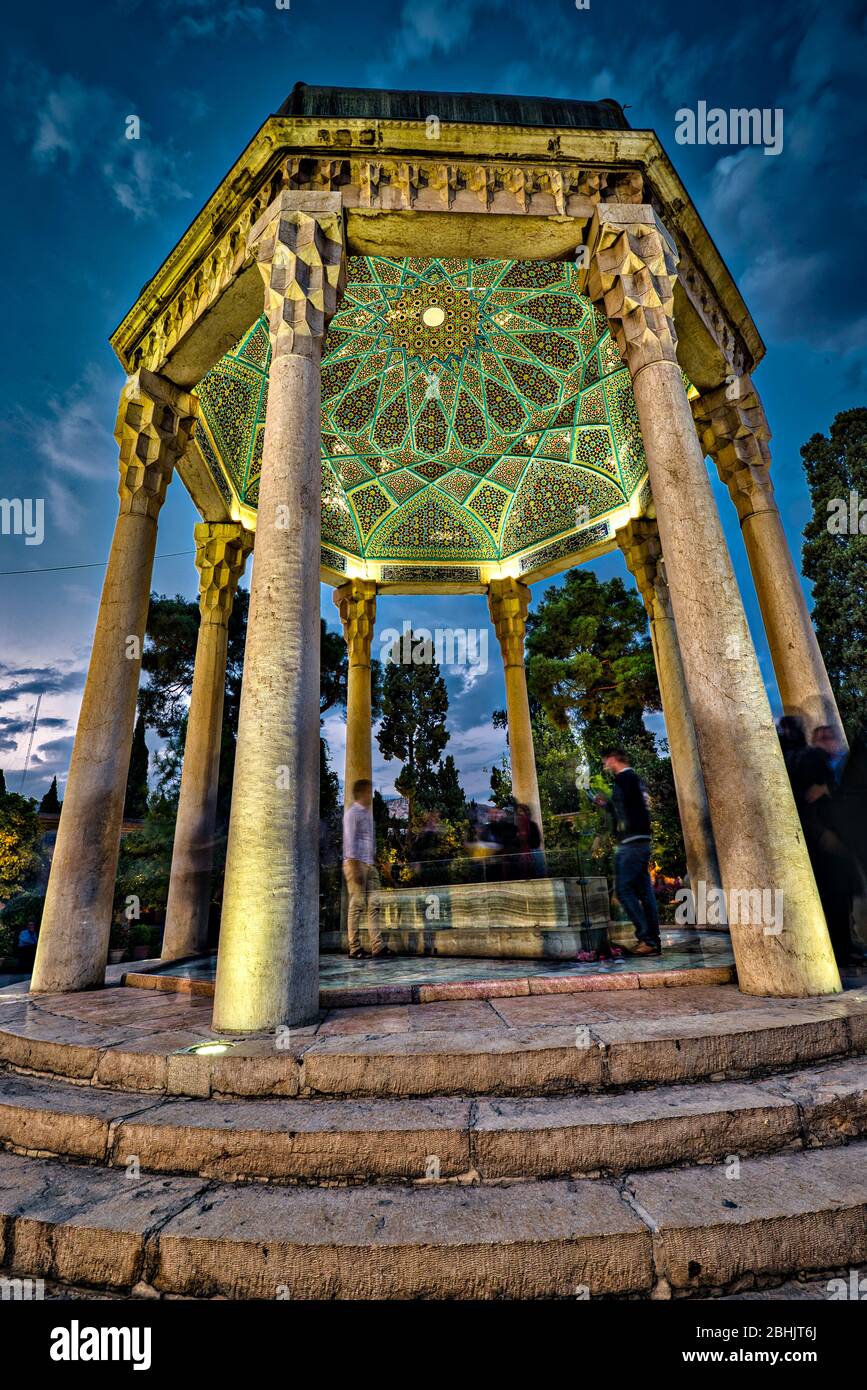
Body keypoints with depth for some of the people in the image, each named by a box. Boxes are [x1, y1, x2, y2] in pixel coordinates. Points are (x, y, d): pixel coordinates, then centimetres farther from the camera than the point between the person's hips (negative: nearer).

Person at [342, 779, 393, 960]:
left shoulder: (368, 812, 19)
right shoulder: (352, 812, -7)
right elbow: (350, 841, -13)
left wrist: (373, 863, 15)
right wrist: (355, 867, -18)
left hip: (369, 865, 8)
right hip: (356, 863, -8)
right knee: (357, 906, -3)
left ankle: (378, 947, 3)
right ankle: (355, 948, 5)